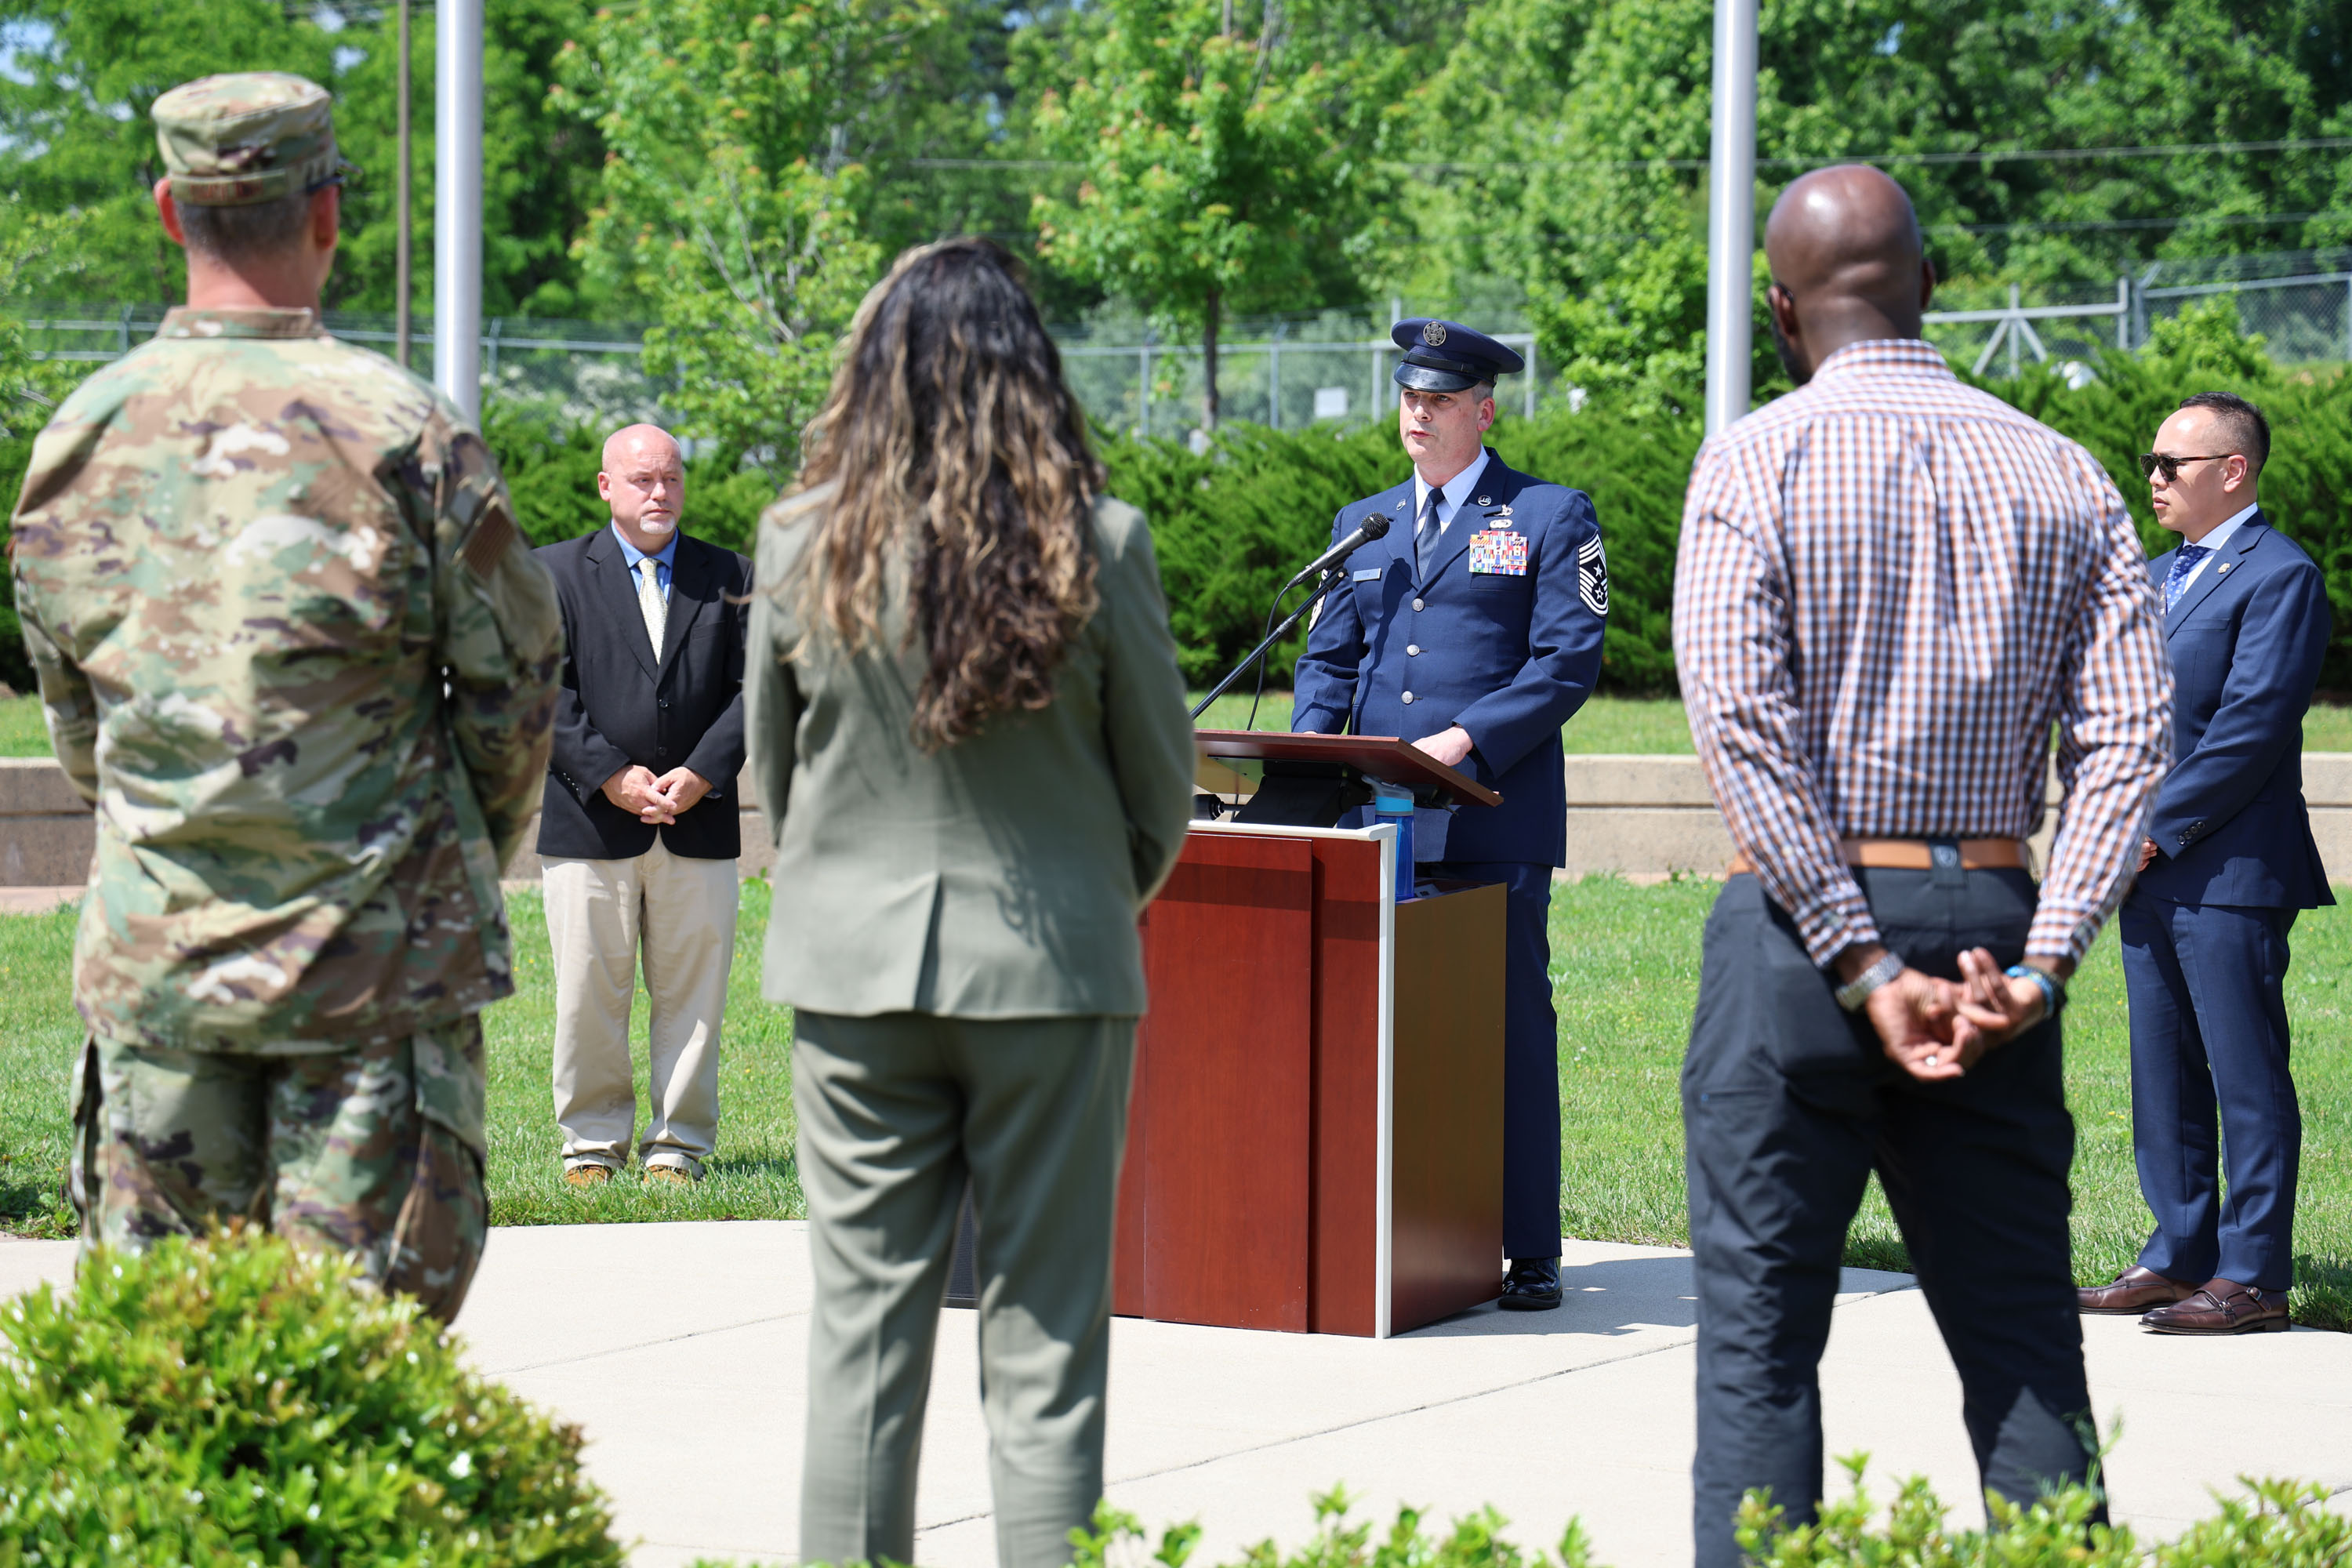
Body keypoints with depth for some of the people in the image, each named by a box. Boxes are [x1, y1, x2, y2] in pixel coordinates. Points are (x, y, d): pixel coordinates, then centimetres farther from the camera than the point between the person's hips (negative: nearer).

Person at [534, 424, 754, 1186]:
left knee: (692, 993, 3)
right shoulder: (556, 572, 6)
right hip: (590, 822, -2)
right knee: (589, 994, 1)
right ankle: (594, 1142, 11)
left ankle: (679, 1144, 11)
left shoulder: (730, 578, 12)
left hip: (700, 825, 2)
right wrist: (611, 776, -12)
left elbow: (750, 688, 5)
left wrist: (701, 774, -9)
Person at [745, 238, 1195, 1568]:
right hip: (1050, 961, -1)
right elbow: (1162, 773, 1)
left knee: (863, 1321, 8)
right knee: (1045, 1332, 4)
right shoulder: (1097, 541, -9)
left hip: (851, 960, 2)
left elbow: (774, 765, 8)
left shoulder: (804, 542, -4)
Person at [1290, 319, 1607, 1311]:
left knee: (1511, 1030, -3)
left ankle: (1529, 1253, 2)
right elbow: (1329, 657, 19)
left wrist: (1465, 740, -15)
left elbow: (1568, 663, -5)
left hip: (1493, 824, -5)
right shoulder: (1362, 526, 19)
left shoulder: (1552, 519, 3)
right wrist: (1308, 745, -2)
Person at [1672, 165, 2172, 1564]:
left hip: (1801, 922, -3)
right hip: (1995, 912, 3)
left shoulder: (1757, 463, -4)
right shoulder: (2061, 475, 7)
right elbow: (2132, 730, -2)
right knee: (2023, 1335, 8)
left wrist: (1863, 966, -13)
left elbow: (1744, 729, -13)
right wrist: (2040, 965, -7)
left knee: (1761, 1340, 1)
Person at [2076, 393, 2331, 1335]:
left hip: (2231, 870, -9)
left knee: (2246, 1077, -4)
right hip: (2151, 870, 9)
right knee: (2163, 1076, 12)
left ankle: (2253, 1277, -1)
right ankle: (2180, 1254, 20)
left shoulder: (2280, 577, -9)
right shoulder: (2156, 577, 19)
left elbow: (2251, 726, -16)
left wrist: (2156, 829, -15)